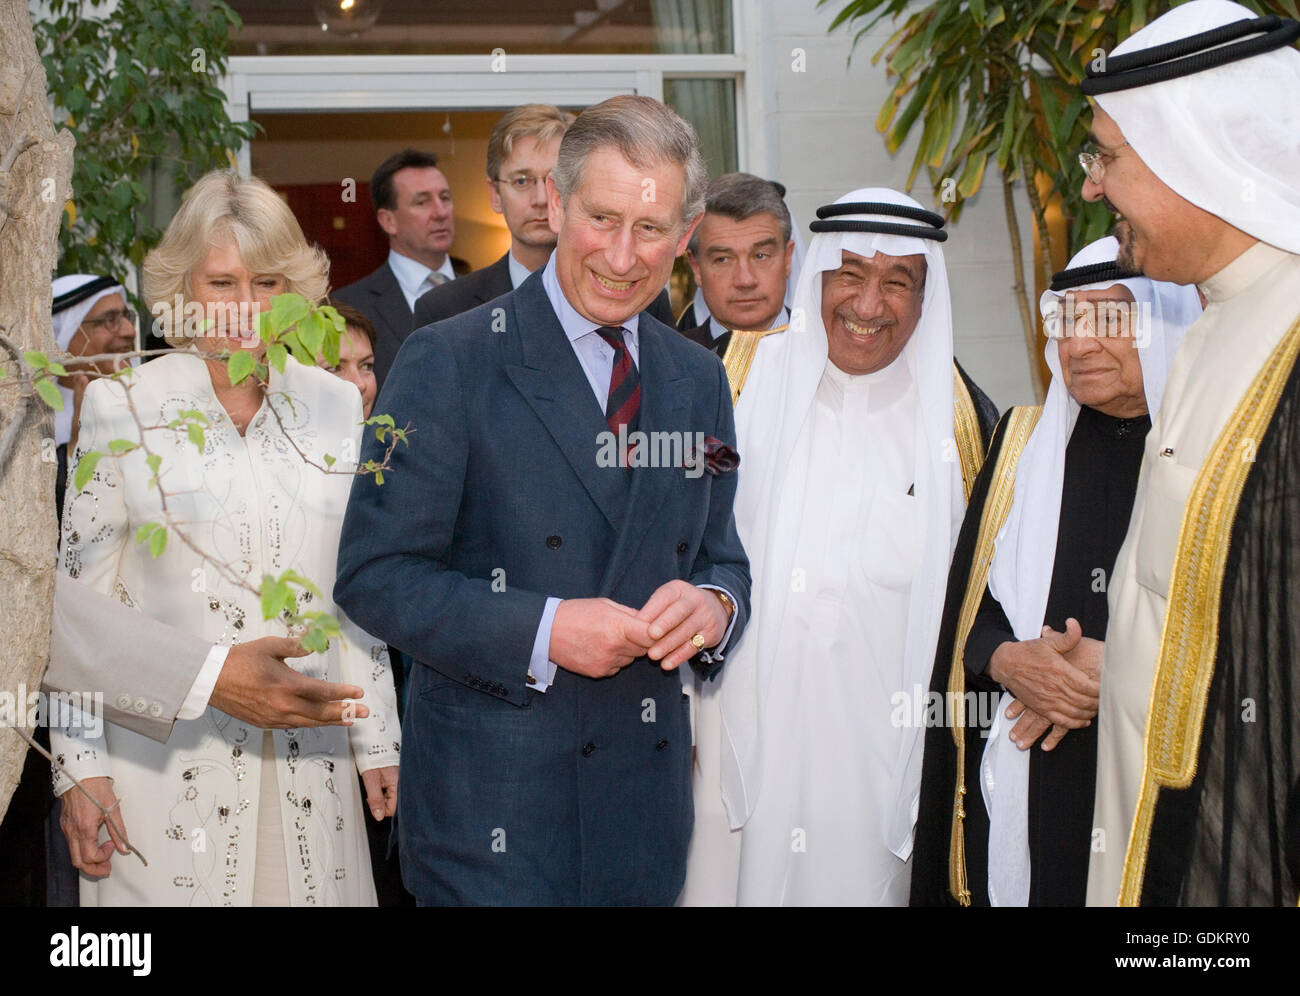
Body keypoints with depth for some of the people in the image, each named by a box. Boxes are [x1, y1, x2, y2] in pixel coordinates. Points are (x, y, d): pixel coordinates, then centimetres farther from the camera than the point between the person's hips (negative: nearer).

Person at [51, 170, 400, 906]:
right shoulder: (122, 407, -2)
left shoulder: (335, 404, 6)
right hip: (164, 756, -2)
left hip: (307, 754, 3)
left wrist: (379, 739, 10)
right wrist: (79, 764, -5)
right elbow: (81, 593, -1)